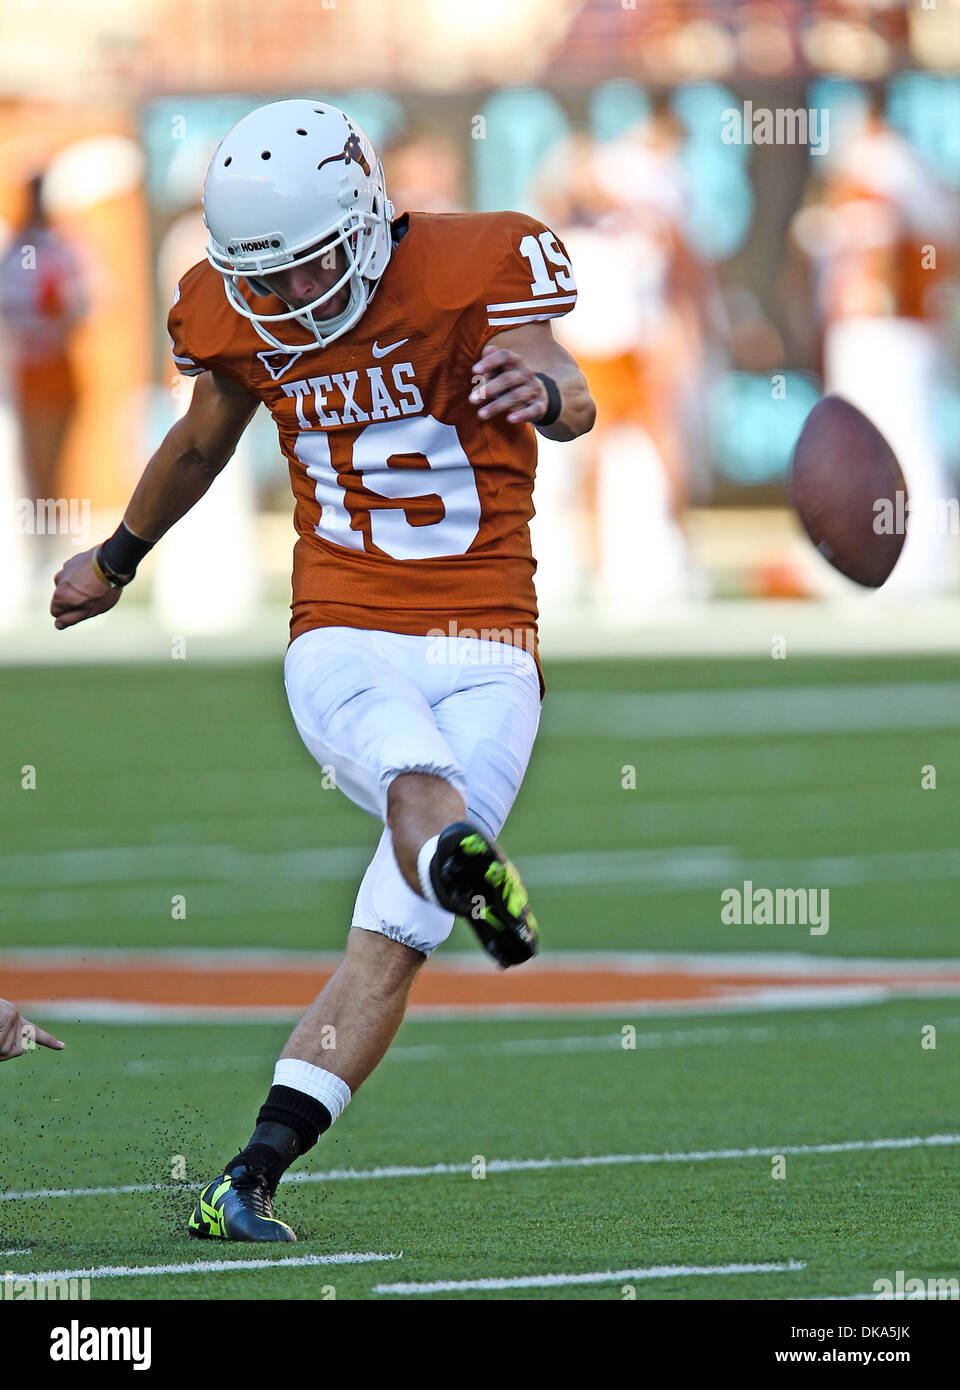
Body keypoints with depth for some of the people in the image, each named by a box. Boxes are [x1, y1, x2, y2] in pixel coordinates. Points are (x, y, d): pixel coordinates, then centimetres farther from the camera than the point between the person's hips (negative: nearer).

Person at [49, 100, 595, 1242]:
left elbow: (569, 397, -19)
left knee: (390, 940, -10)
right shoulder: (238, 318, 4)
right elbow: (202, 443, 24)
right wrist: (116, 560, 41)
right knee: (419, 780, -34)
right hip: (343, 641, 1)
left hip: (486, 650, -1)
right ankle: (466, 867, -67)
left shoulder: (472, 268, -8)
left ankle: (255, 1174, -9)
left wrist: (545, 389, -45)